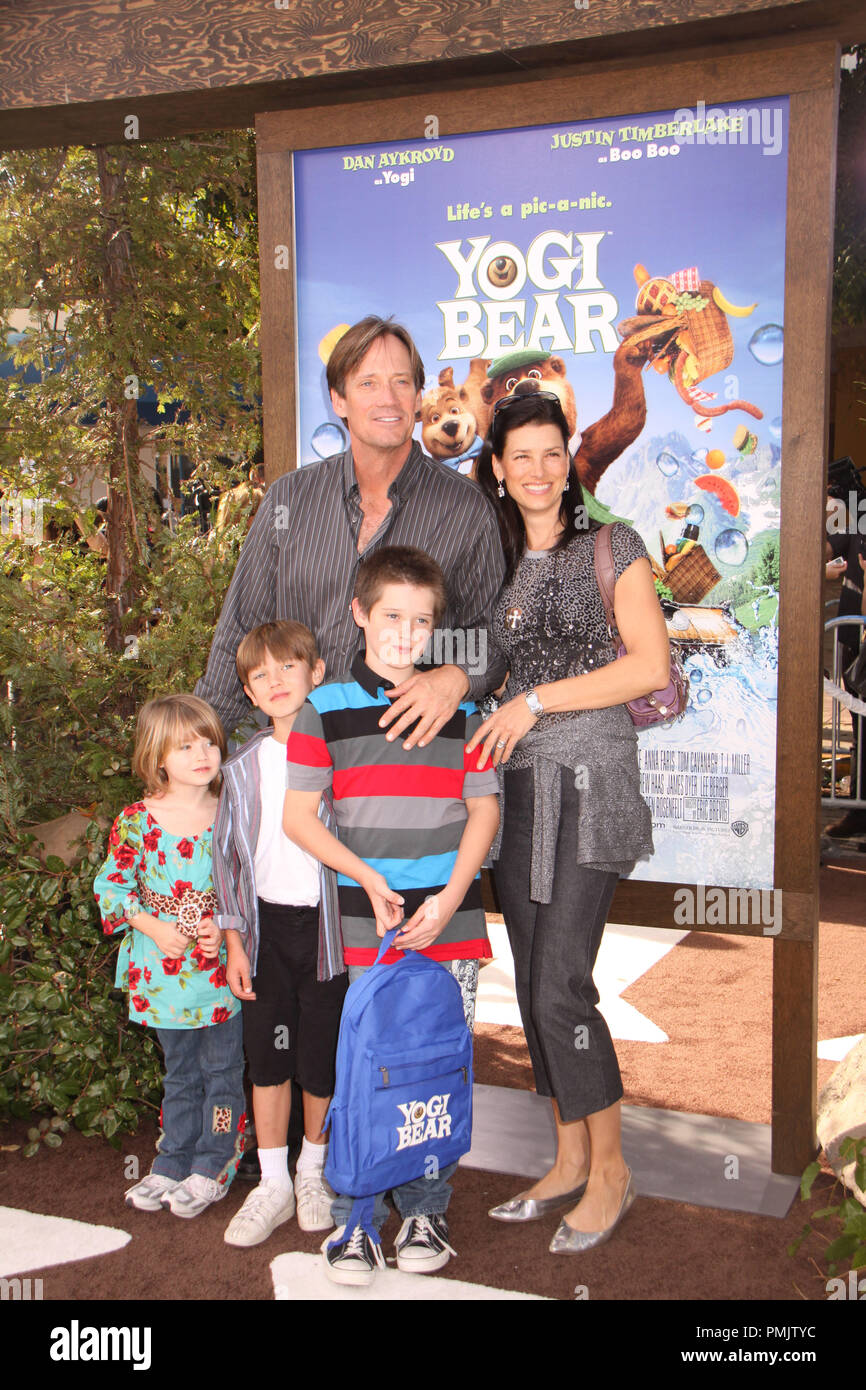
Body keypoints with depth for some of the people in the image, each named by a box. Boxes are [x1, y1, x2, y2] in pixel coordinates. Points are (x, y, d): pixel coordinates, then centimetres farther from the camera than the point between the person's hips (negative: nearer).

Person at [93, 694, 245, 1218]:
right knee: (180, 1073, 16)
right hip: (163, 971, 1)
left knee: (222, 1069, 8)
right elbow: (112, 887, -2)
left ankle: (213, 1167, 23)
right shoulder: (138, 821, -7)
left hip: (222, 965, 0)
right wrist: (153, 927, -13)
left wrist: (225, 928, -14)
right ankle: (173, 1162, 31)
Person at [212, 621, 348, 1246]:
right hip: (267, 921, 3)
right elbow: (230, 854, 8)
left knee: (323, 1053, 7)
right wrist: (235, 941, 5)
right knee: (267, 1054, 8)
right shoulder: (244, 766, 4)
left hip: (327, 921, -3)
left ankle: (314, 1169, 31)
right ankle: (273, 1184, 24)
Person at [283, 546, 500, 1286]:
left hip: (452, 921, 2)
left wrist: (448, 899, -6)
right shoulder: (326, 708, 1)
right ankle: (355, 1218, 18)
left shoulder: (459, 706, 6)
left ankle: (425, 1211, 24)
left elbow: (484, 809, 6)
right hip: (367, 924, -1)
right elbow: (298, 815, 2)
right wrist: (368, 878, -9)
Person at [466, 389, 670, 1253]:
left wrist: (537, 700, -11)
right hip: (514, 788, 5)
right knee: (534, 986, 8)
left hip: (587, 784, -5)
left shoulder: (611, 549, 1)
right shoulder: (492, 565, 14)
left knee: (561, 988, -8)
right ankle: (570, 1163, 23)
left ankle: (610, 1171, 11)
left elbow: (650, 667, -8)